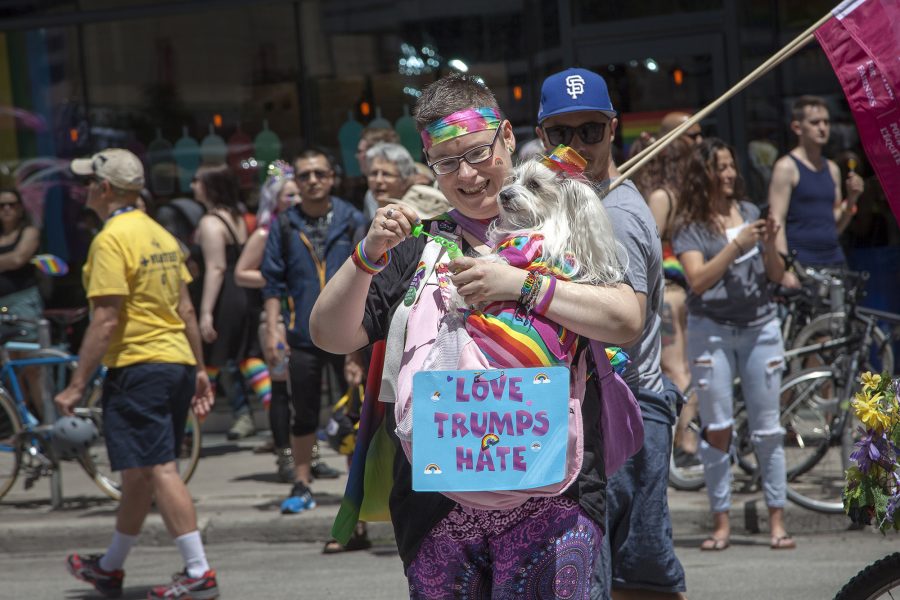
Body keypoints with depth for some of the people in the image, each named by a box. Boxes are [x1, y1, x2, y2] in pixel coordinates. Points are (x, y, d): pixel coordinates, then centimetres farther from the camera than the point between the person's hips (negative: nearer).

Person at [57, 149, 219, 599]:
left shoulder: (111, 240, -13)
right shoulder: (161, 234, 12)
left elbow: (106, 320, -18)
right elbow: (186, 309, 14)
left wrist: (77, 384, -14)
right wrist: (199, 370, 19)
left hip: (137, 367, -9)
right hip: (178, 361, 9)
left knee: (157, 470, -7)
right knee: (138, 473, 17)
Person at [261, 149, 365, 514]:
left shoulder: (352, 220, 3)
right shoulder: (284, 227, 5)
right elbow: (273, 282, 7)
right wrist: (272, 329, -2)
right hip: (303, 335, 1)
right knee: (304, 415, 6)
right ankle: (301, 486, 16)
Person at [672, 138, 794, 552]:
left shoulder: (750, 212, 7)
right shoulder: (689, 226, -2)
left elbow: (776, 276, 7)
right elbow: (698, 279, -15)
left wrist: (769, 245, -12)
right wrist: (737, 244, -21)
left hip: (760, 327, 3)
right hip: (712, 330, -2)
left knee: (768, 429, 2)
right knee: (716, 429, -2)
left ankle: (777, 521, 5)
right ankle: (721, 523, 6)